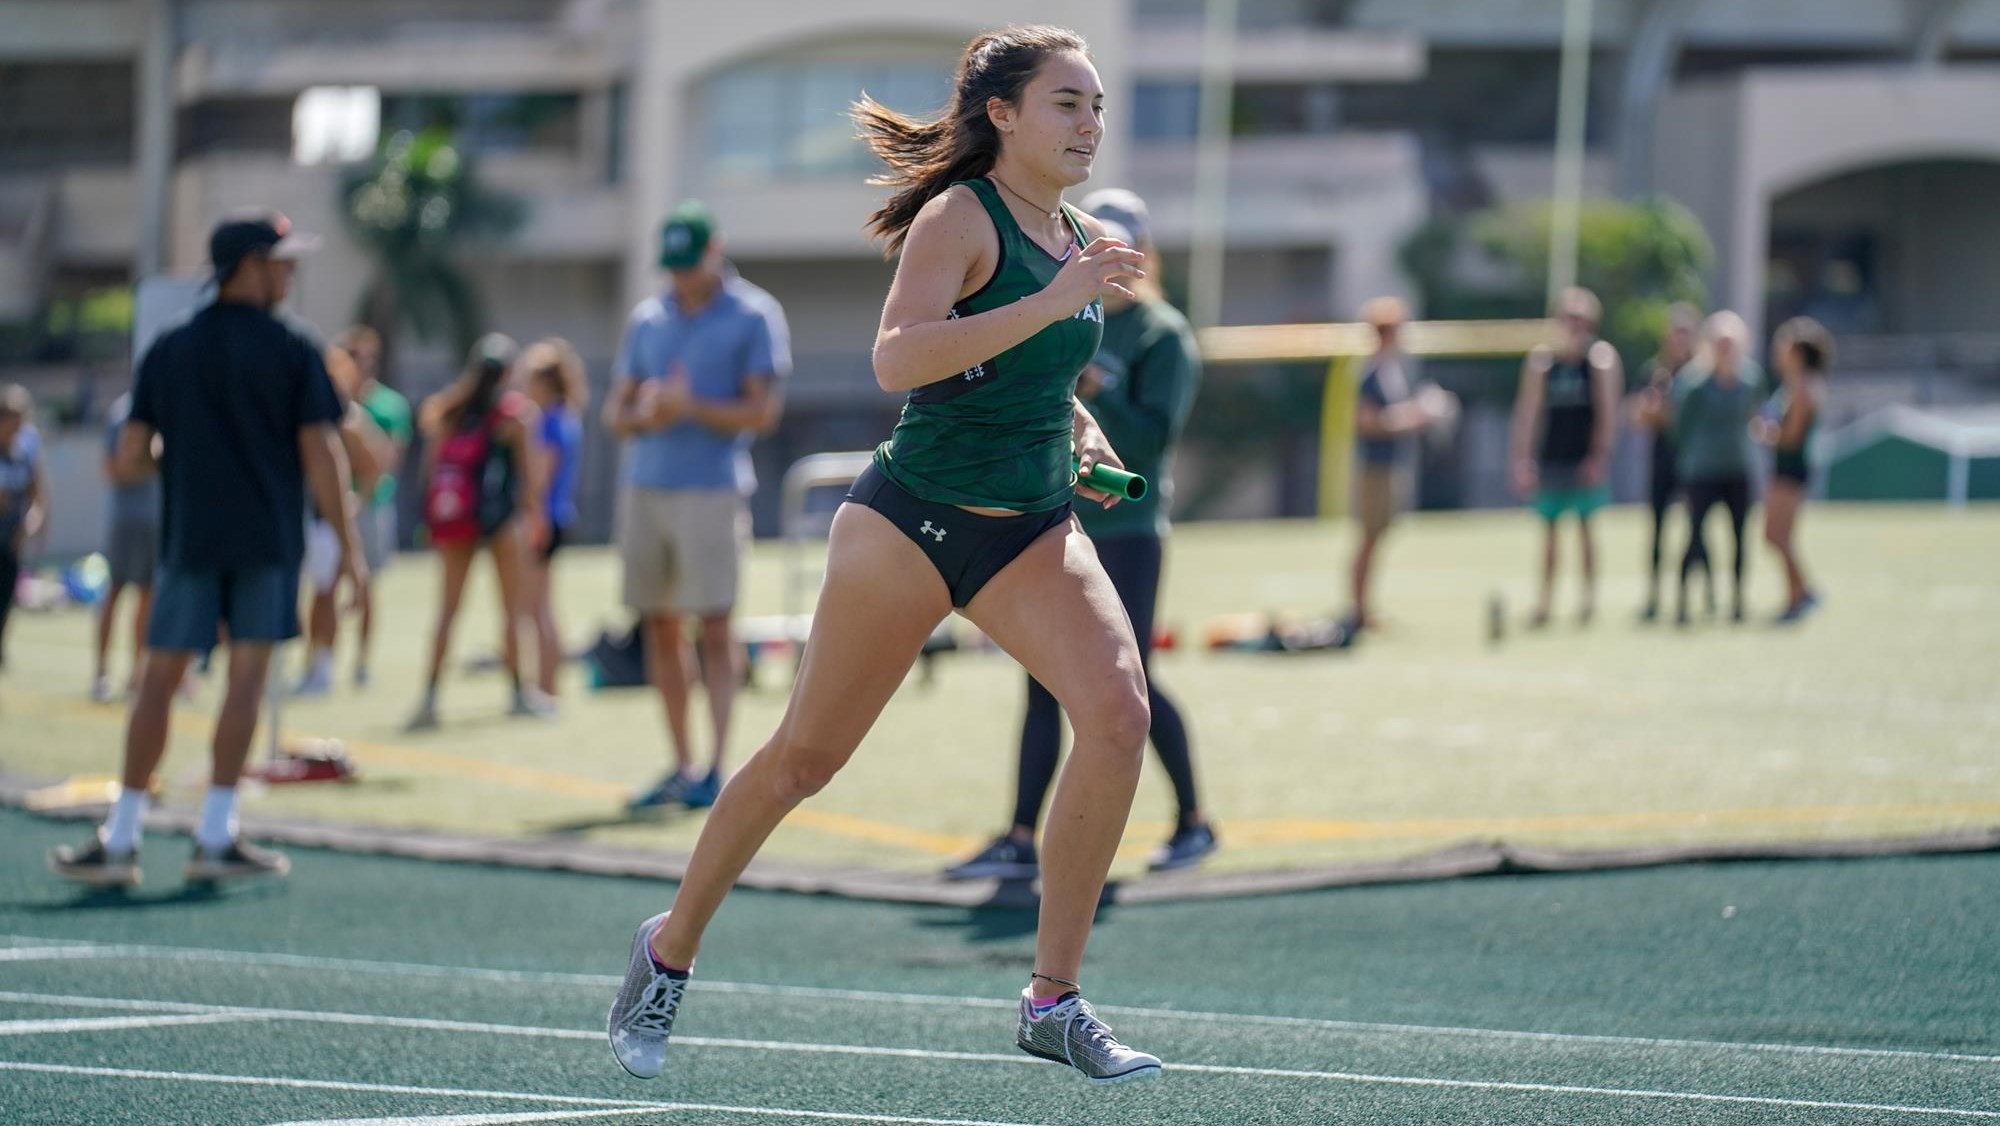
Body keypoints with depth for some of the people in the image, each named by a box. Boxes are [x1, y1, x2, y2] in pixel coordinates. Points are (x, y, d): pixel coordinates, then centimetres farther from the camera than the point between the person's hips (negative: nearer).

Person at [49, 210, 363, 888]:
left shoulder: (169, 350, 5)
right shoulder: (292, 350, -3)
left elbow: (129, 462, 2)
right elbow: (321, 455, -7)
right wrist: (350, 549, -2)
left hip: (188, 537, 2)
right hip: (268, 539, -2)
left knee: (159, 681, 4)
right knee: (246, 678, 3)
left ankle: (121, 840, 2)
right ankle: (216, 838, 1)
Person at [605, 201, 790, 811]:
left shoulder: (753, 315, 1)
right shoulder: (647, 319, 16)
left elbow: (763, 412, -5)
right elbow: (615, 412, 16)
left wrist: (690, 408, -16)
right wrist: (644, 416, -7)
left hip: (712, 490, -6)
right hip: (644, 486, 6)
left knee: (714, 629, -10)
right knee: (659, 627, 6)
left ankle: (715, 771, -12)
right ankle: (681, 766, 13)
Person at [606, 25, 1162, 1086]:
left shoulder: (1085, 241, 10)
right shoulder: (959, 217, -13)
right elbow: (897, 359, -29)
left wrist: (1082, 432, 10)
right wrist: (1048, 302, -34)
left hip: (1032, 529, 6)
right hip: (912, 519, -6)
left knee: (1117, 711, -17)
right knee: (806, 755, 4)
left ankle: (1052, 1000, -10)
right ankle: (670, 948, 28)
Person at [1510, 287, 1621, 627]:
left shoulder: (1601, 357, -4)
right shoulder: (1542, 359, 4)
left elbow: (1608, 411, -7)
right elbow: (1529, 411, 4)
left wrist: (1599, 456, -13)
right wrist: (1523, 459, -1)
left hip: (1585, 455, -3)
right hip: (1551, 455, 3)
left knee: (1585, 524, 0)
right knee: (1548, 527, 3)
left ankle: (1590, 594, 9)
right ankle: (1545, 598, 6)